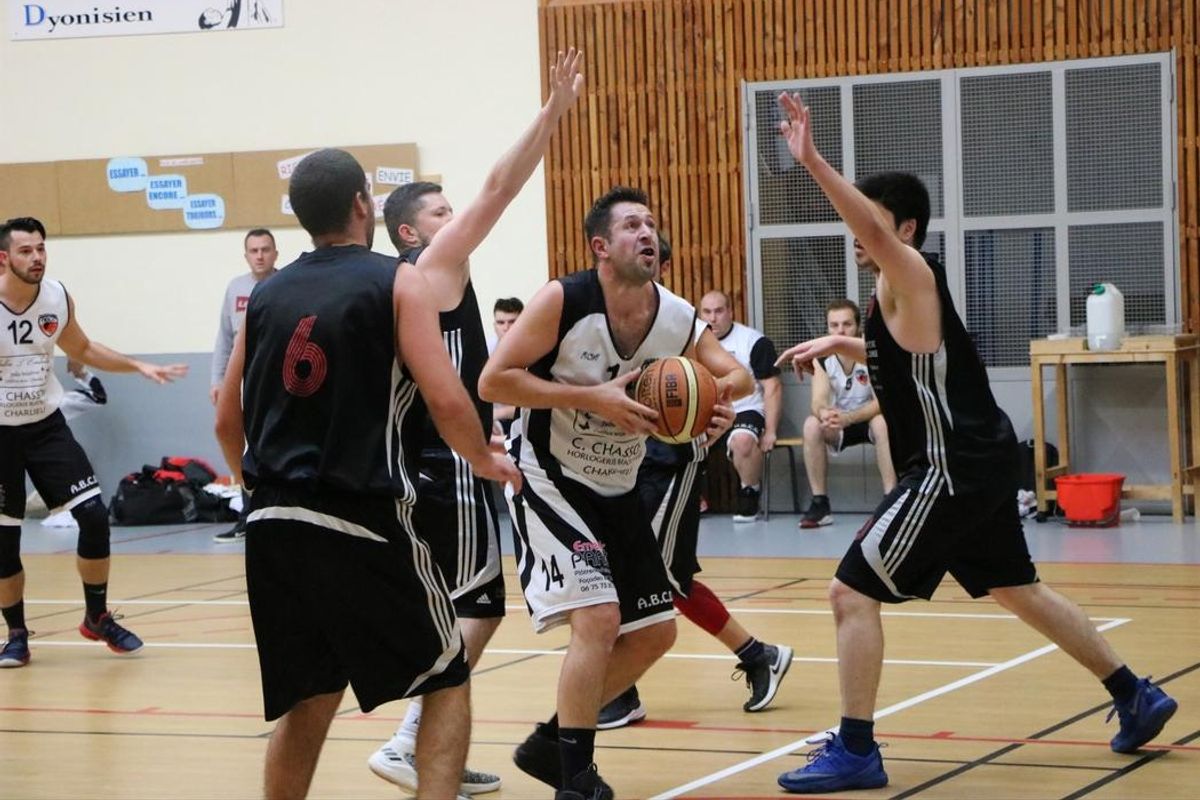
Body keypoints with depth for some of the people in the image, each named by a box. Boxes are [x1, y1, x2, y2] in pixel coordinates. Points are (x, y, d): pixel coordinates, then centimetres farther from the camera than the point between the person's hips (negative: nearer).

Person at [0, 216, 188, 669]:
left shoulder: (58, 299, -5)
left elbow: (81, 350, 15)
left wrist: (140, 367, 9)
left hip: (46, 424, 4)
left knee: (94, 514, -6)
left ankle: (97, 618, 12)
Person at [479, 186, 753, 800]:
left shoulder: (678, 320, -6)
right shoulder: (563, 300, -21)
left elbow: (738, 376, 9)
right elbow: (492, 382, -21)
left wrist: (716, 392, -16)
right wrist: (592, 397, -28)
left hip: (618, 493, 7)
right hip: (549, 483, -7)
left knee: (655, 632, 10)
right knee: (597, 616, -22)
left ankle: (551, 743, 25)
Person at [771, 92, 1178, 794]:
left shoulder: (912, 275, -14)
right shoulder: (901, 293, 14)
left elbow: (876, 231, -37)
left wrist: (812, 161, -46)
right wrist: (840, 345, 24)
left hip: (955, 468, -11)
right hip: (974, 461, 11)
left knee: (853, 592, -10)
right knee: (1019, 589, 23)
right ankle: (1137, 699, 33)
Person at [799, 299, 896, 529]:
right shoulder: (821, 359, -9)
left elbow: (882, 401, -27)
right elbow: (818, 402, -21)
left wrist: (847, 418, -44)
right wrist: (824, 413, -47)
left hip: (870, 418, -3)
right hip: (840, 423, 3)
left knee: (882, 422, -36)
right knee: (812, 425, -26)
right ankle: (820, 503, -21)